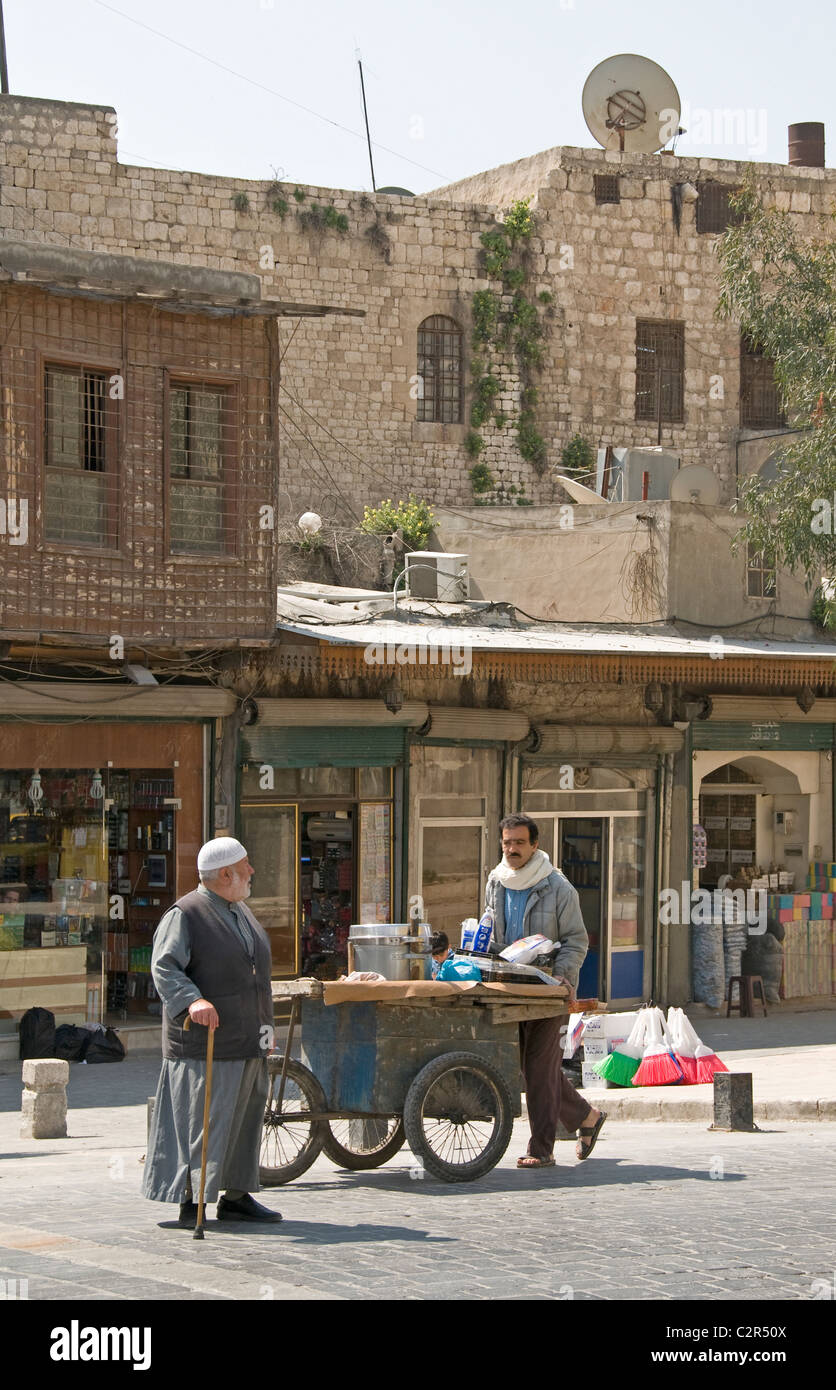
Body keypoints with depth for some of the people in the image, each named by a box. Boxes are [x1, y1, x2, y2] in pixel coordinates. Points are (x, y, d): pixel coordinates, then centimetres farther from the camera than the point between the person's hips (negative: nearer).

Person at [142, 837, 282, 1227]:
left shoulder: (240, 911, 18)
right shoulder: (185, 914, -9)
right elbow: (164, 967, -17)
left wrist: (266, 1027, 25)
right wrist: (192, 1001, -33)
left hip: (247, 1042, 8)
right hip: (206, 1042, -8)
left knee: (244, 1118, 11)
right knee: (201, 1121, -7)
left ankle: (236, 1197, 19)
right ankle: (191, 1203, -4)